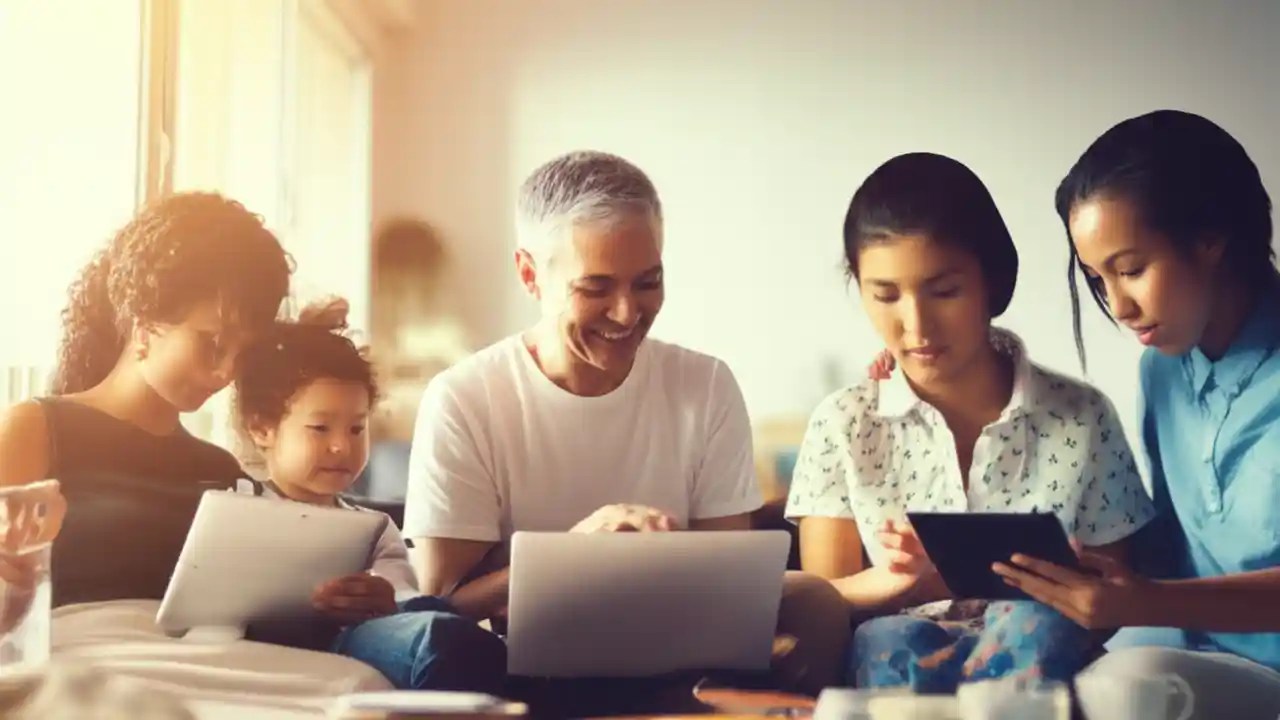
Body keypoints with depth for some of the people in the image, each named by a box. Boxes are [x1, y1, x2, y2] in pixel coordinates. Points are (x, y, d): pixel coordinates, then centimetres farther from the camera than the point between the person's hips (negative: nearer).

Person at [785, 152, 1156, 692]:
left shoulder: (1082, 419, 1)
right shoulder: (842, 426, 2)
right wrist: (899, 579, -22)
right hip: (891, 663, 0)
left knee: (1036, 626, -34)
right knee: (890, 644, -35)